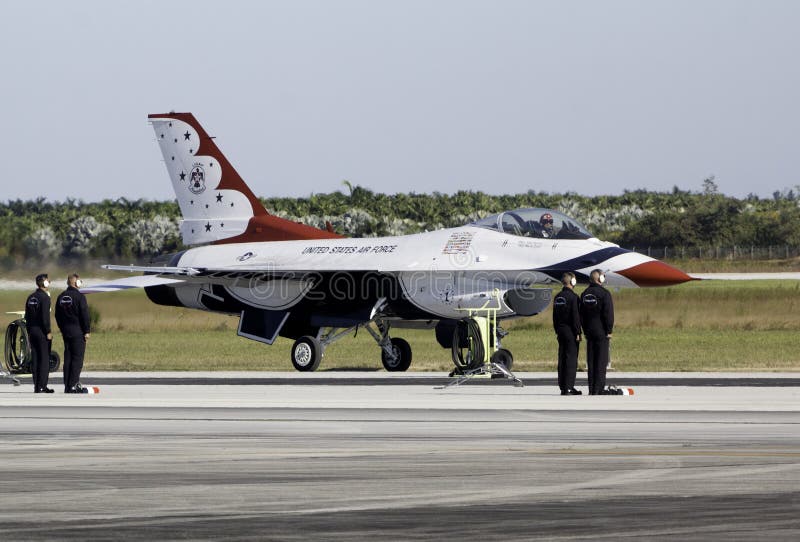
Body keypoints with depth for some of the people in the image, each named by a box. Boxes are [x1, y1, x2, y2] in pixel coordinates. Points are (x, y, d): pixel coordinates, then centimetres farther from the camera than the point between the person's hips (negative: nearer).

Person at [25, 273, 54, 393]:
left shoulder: (30, 298, 12)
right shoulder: (44, 297, -12)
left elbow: (27, 316, 14)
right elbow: (45, 316, -17)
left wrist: (29, 331, 18)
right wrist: (48, 332, -13)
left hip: (32, 330, 8)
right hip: (42, 331, -8)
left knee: (35, 359, 8)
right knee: (44, 359, -5)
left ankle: (36, 386, 9)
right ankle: (42, 386, -8)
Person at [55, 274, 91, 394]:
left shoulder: (61, 297, 10)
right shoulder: (79, 297, -11)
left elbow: (57, 315, 15)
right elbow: (85, 315, -13)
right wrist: (87, 331, -8)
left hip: (66, 331, 7)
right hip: (78, 332, -7)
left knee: (67, 358, 9)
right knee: (77, 358, -4)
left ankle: (67, 386, 8)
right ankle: (73, 385, -10)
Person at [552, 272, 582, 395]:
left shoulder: (557, 297, 11)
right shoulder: (573, 297, -13)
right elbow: (575, 316, -16)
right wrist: (578, 333, -12)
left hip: (561, 330, 8)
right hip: (571, 331, -8)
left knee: (562, 359, 9)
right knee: (571, 358, -7)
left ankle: (562, 387, 11)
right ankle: (568, 387, -10)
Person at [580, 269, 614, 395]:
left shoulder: (584, 294, 10)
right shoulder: (604, 293, -11)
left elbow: (581, 314, 13)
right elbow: (608, 314, -14)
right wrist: (609, 330, -8)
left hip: (589, 332, 6)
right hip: (601, 332, -6)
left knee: (591, 361, 8)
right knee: (601, 361, -4)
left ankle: (592, 389, 8)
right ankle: (599, 389, -7)